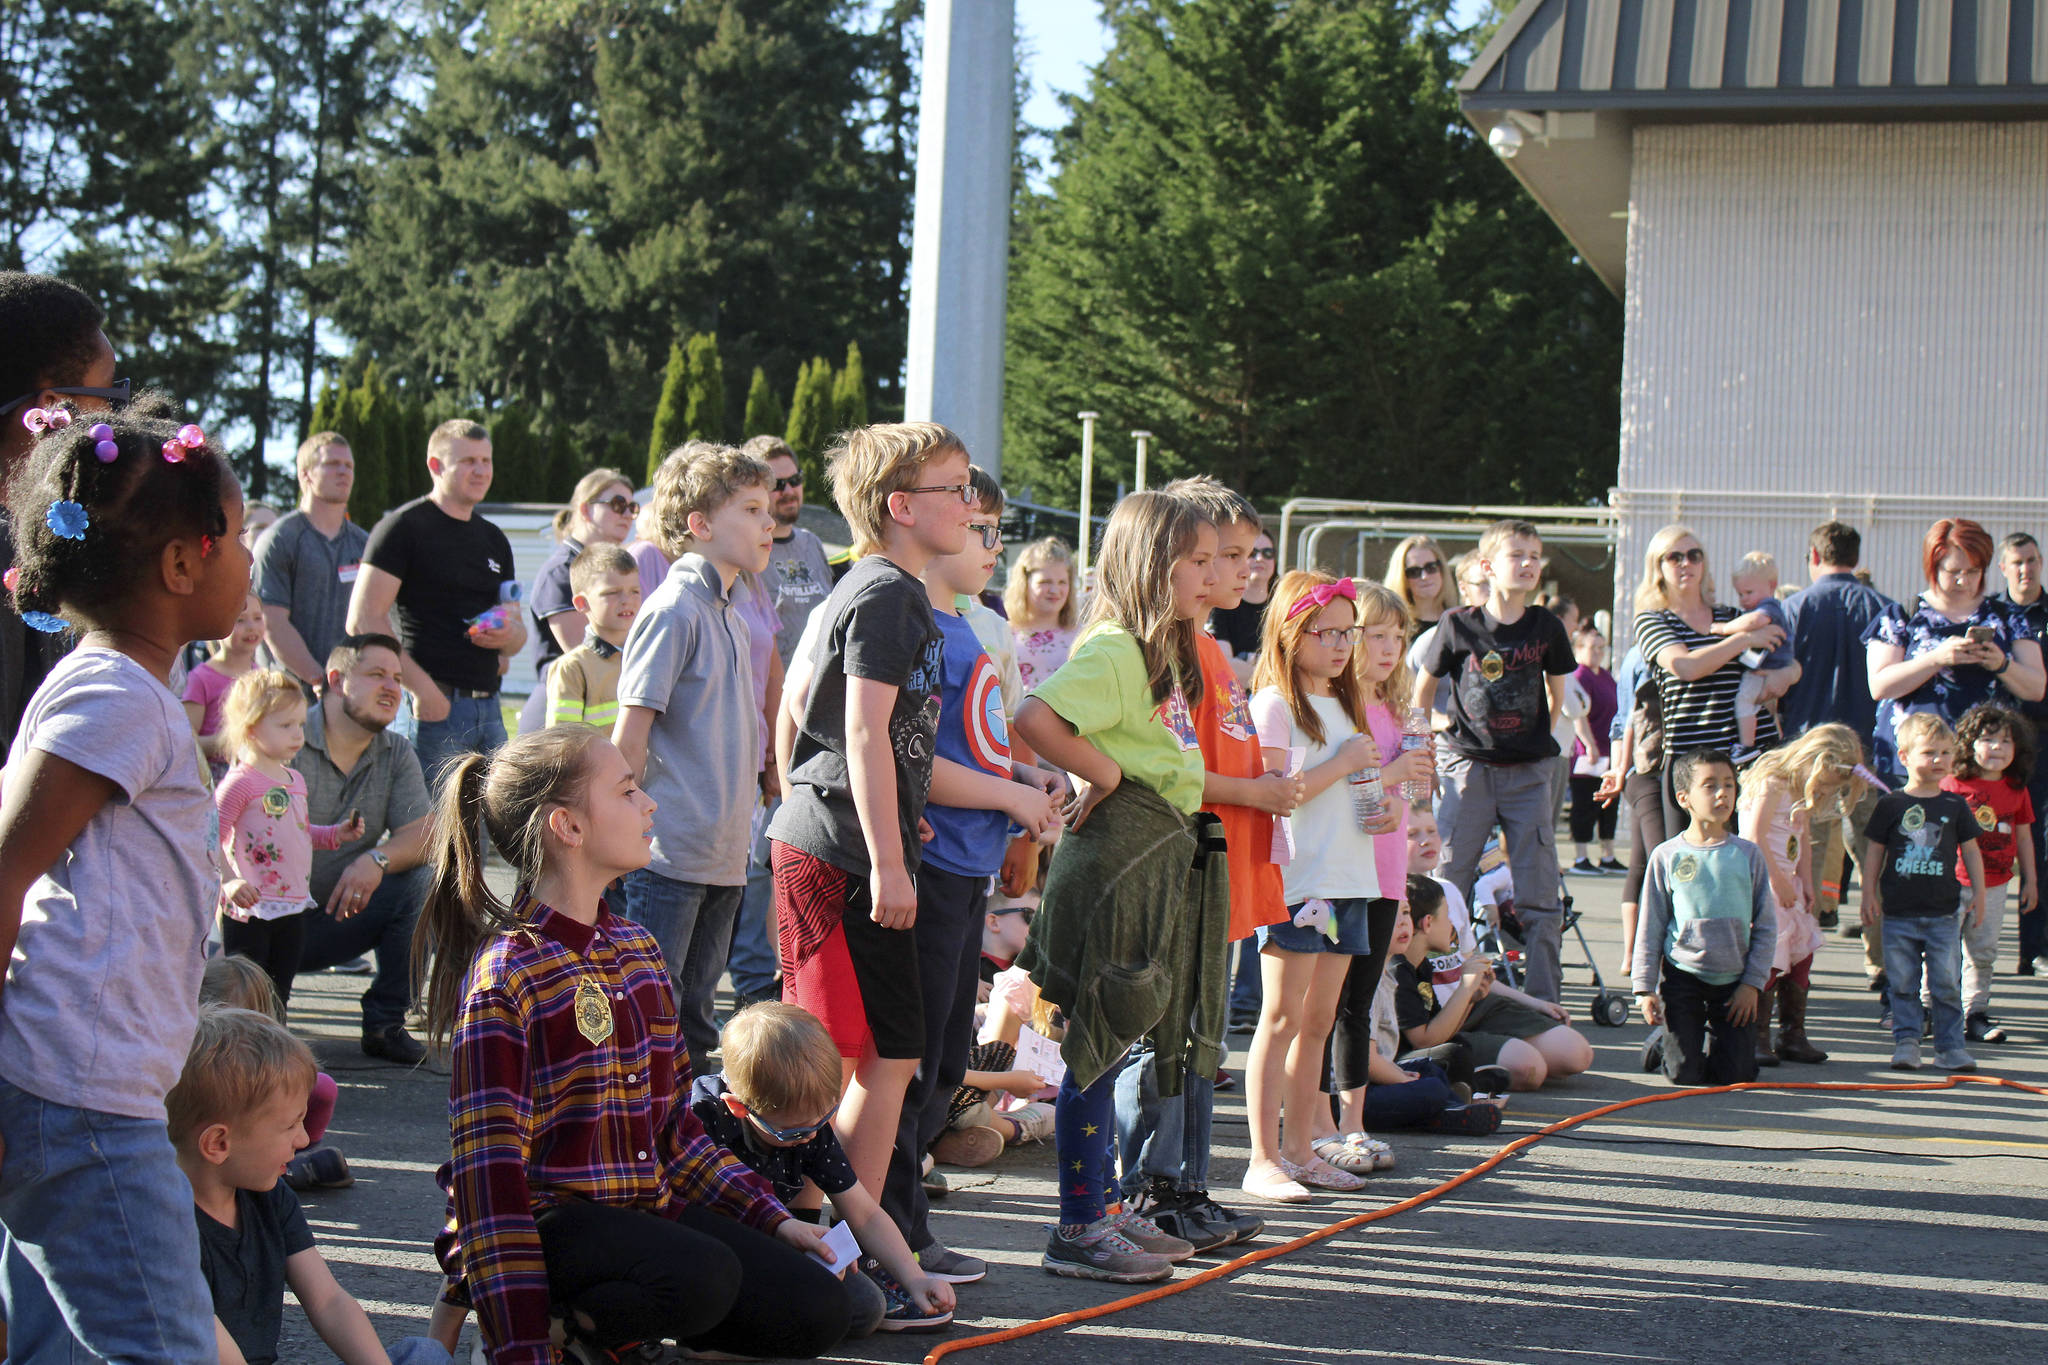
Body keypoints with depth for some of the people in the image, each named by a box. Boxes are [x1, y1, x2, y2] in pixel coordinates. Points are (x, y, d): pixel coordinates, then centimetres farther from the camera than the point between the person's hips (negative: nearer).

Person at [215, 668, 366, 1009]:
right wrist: (227, 882, -29)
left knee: (279, 994, 15)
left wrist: (336, 834, 12)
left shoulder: (295, 780, 15)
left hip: (292, 910, 8)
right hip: (249, 909, -8)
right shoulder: (240, 782, -13)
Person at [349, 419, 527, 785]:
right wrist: (420, 686, -18)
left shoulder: (494, 539, 20)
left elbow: (518, 632, 26)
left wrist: (510, 635, 0)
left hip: (488, 709, 7)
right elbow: (363, 620, -11)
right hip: (432, 707, -7)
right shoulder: (405, 527, -2)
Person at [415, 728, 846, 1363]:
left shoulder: (637, 948, 11)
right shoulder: (507, 973, -15)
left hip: (645, 1209, 8)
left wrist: (772, 1217, 11)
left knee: (818, 1312, -5)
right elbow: (489, 1167, -19)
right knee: (703, 1279, -34)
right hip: (547, 1217, -8)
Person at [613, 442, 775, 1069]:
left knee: (696, 1017, 14)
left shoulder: (730, 616, 16)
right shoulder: (674, 608, -11)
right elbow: (629, 734, -13)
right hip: (669, 853, -9)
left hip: (724, 857, 9)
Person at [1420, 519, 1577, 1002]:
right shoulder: (1458, 625, -4)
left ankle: (1543, 999, 7)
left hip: (1530, 771, 1)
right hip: (1469, 767, -1)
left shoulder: (1546, 627, 1)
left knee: (1540, 897, 1)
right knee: (1447, 890, -1)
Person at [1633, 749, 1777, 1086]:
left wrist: (1752, 983, -3)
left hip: (1733, 979, 2)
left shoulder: (1748, 854, 1)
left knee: (1736, 1075, -4)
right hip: (1682, 978, -2)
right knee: (1685, 1075, -6)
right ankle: (1661, 1042, 27)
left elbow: (1766, 927, 4)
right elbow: (1650, 928, 1)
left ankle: (1716, 1039, 28)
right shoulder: (1667, 856, -3)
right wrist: (1645, 988, -3)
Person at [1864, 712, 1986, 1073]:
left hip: (1943, 912, 1)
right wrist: (1870, 893, 3)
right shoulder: (1891, 805, 0)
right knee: (1903, 984, 4)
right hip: (1899, 913, -1)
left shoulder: (1955, 806, 4)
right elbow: (1875, 852, 6)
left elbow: (1971, 851, 11)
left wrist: (1978, 894, 7)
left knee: (1946, 984, 1)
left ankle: (1950, 1046, 8)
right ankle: (1906, 1042, 12)